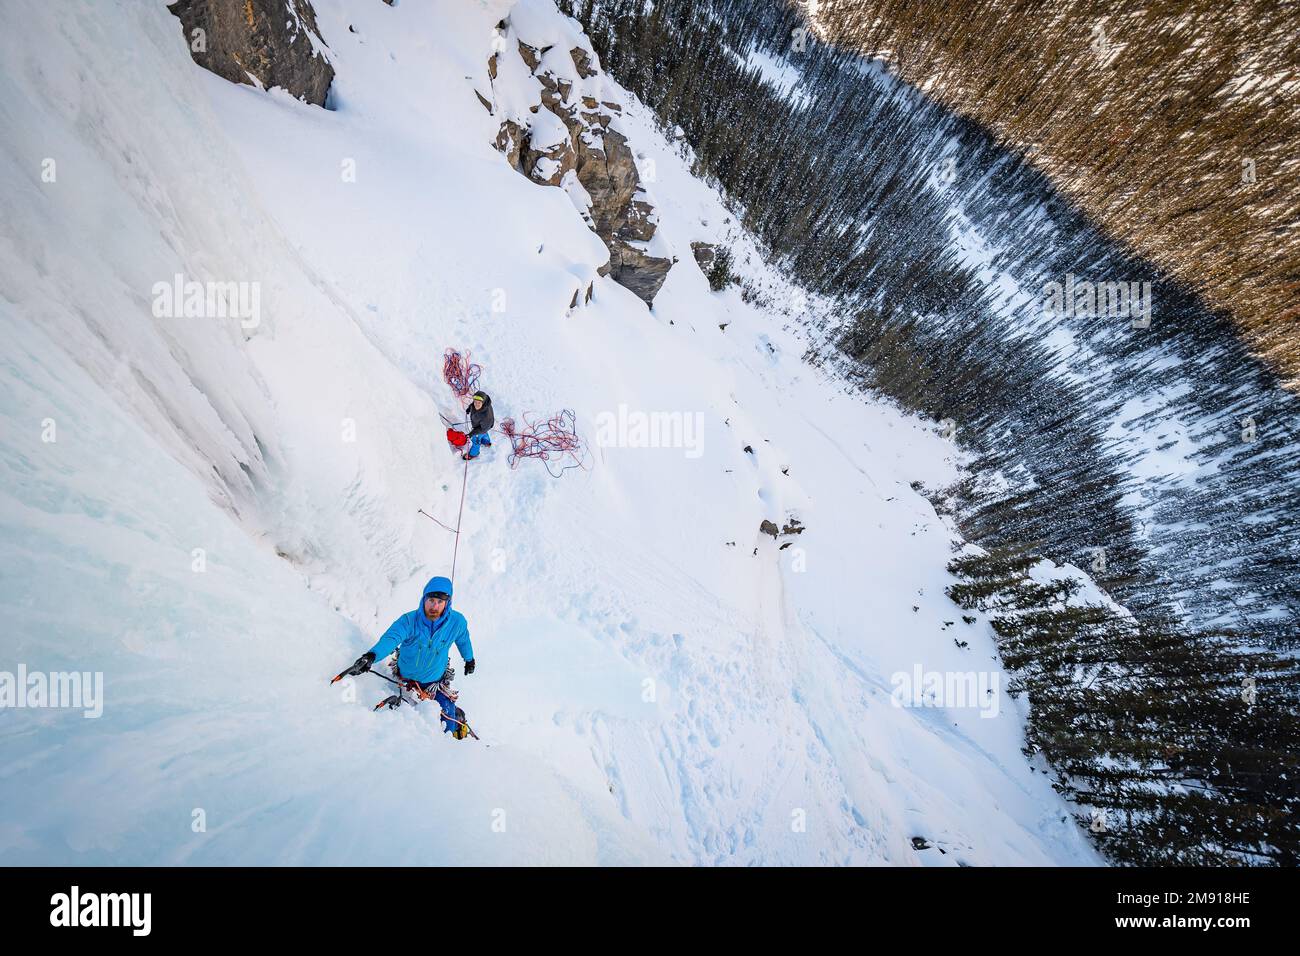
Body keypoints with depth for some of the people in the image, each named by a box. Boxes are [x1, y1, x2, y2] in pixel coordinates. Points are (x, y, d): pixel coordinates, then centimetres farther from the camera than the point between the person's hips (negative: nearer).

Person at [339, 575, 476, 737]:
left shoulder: (457, 622, -19)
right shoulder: (409, 620, -25)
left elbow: (463, 640, 2)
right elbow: (390, 638, -42)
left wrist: (469, 659, 19)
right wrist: (371, 655, -62)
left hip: (436, 682, 0)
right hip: (405, 678, 0)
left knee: (447, 726, -4)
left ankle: (458, 716, 27)